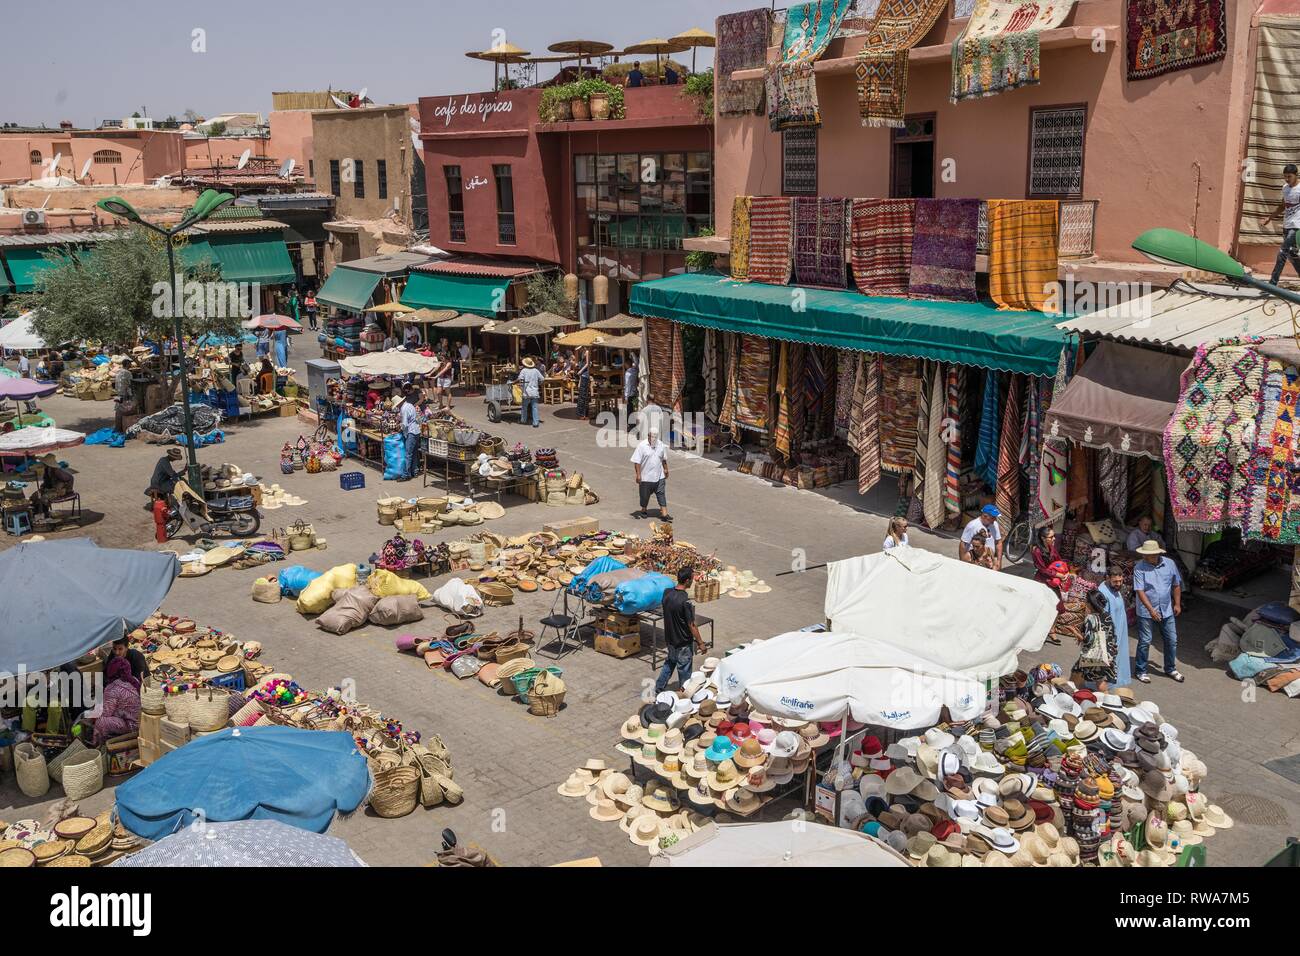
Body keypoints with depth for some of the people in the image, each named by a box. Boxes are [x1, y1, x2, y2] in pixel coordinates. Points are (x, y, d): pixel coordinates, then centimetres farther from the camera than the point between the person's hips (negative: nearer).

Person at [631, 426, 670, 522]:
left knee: (661, 494, -1)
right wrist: (638, 475, -16)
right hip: (646, 477, -3)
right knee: (645, 495, 11)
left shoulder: (661, 445, 4)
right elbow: (637, 461, -12)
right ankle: (643, 510, 32)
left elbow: (664, 459, 19)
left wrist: (665, 469, 21)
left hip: (659, 477, 3)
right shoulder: (642, 446, -11)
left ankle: (664, 514, -2)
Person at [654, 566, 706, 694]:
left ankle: (659, 688, 35)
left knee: (670, 663, 27)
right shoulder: (686, 601, -29)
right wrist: (700, 643, -11)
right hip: (683, 642, -7)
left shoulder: (667, 593, -8)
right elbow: (692, 626, -22)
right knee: (684, 669, 10)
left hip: (669, 639, 7)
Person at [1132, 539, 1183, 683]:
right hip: (1146, 612, -4)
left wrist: (1177, 604, 8)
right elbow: (1139, 591, -18)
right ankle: (1140, 671, 15)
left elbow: (1176, 585, 10)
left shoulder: (1169, 564, -2)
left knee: (1172, 640, 12)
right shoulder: (1139, 568, -14)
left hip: (1166, 610, 4)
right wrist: (1151, 610, -23)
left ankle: (1170, 669, 30)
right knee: (1145, 642, 1)